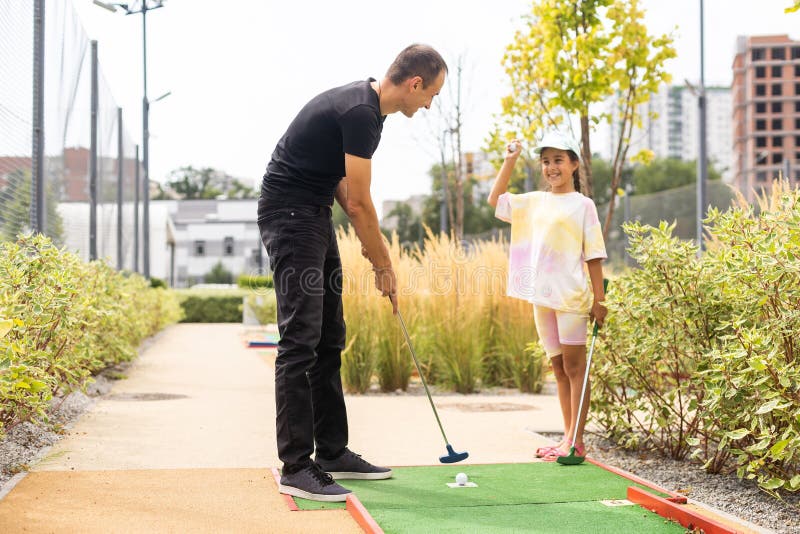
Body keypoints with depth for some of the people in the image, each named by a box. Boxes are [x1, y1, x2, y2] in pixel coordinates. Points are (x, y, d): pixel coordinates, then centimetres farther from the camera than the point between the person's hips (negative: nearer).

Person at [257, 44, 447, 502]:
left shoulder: (365, 105, 11)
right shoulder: (361, 113, -20)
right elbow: (360, 203, -18)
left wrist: (370, 242, 8)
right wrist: (384, 266, -7)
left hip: (315, 216, 11)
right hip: (290, 217, -11)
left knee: (329, 340, 11)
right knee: (301, 340, -12)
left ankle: (333, 452, 16)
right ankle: (296, 467, -10)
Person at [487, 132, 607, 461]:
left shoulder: (582, 205, -1)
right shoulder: (534, 202, 15)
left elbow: (594, 256, -4)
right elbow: (496, 200, 24)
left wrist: (599, 300, -8)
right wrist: (509, 161, 18)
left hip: (571, 296, -6)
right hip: (541, 297, 6)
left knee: (574, 366, -4)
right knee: (558, 368, 10)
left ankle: (575, 442, -2)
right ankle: (568, 438, 16)